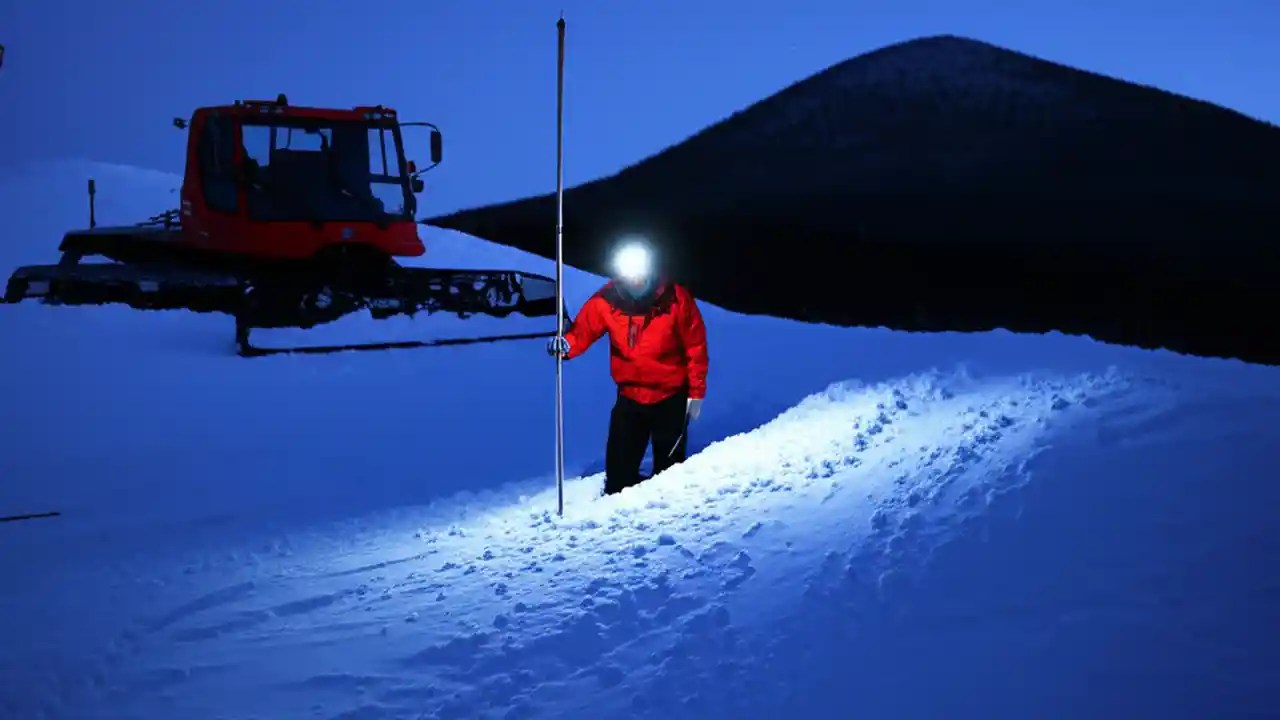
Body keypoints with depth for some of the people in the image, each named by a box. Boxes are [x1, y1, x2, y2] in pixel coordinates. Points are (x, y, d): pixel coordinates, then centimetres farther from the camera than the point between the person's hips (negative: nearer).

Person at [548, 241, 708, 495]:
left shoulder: (676, 298, -15)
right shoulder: (607, 300, -11)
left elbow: (696, 347, -7)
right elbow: (583, 330, -9)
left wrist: (696, 392, -5)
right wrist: (566, 345, -33)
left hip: (672, 397, -1)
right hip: (629, 397, 1)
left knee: (669, 465, 12)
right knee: (620, 464, 0)